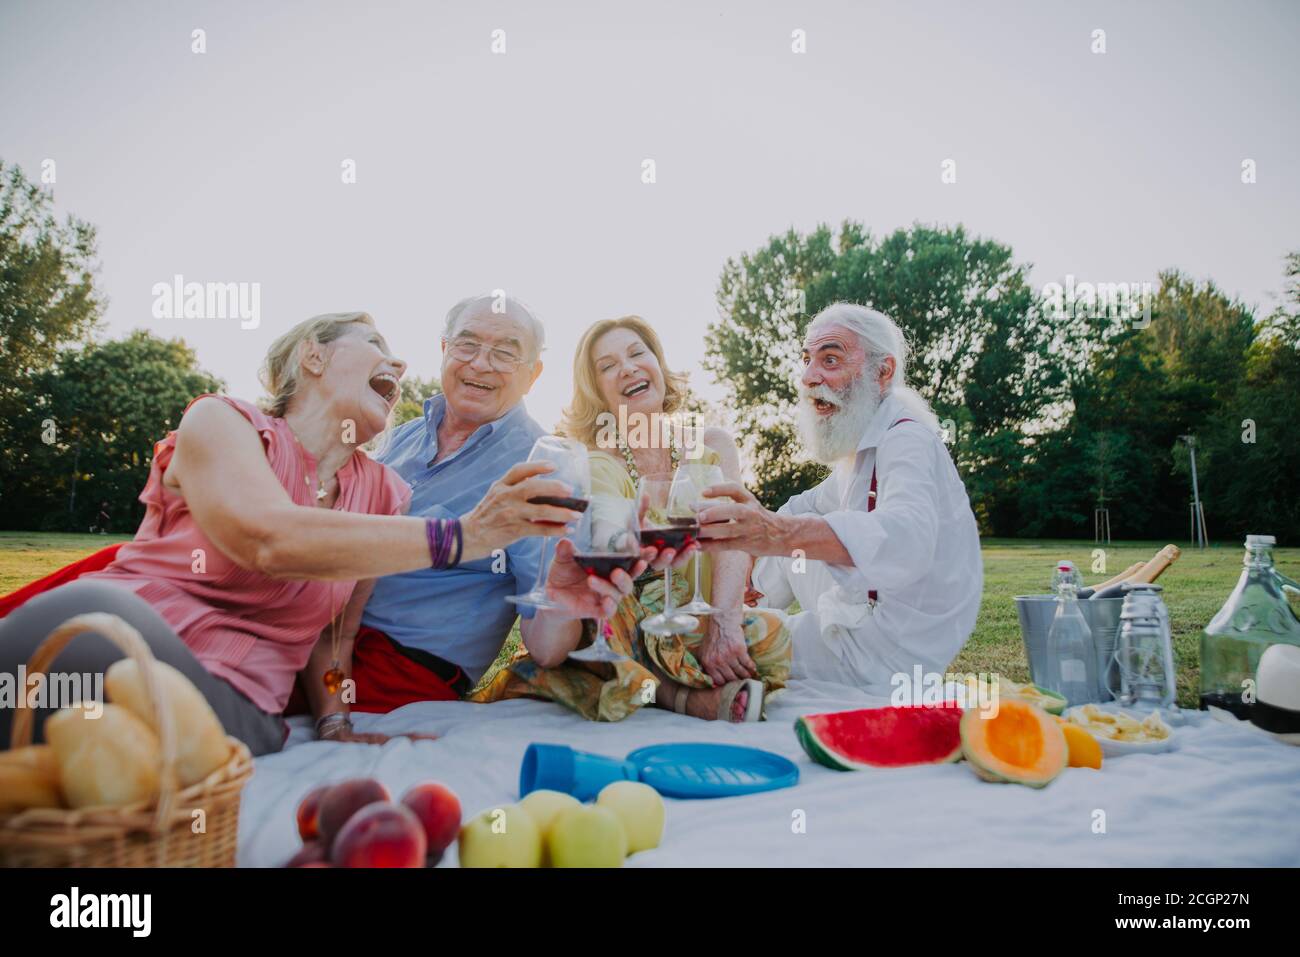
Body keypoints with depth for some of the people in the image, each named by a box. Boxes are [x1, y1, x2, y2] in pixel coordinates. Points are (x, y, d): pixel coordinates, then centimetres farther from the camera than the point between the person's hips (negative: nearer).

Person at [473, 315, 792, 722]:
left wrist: (723, 625, -32)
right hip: (623, 634, 0)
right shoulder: (597, 468, -5)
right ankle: (677, 693, -23)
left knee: (770, 633, -27)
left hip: (694, 632, 0)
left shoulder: (713, 446, 4)